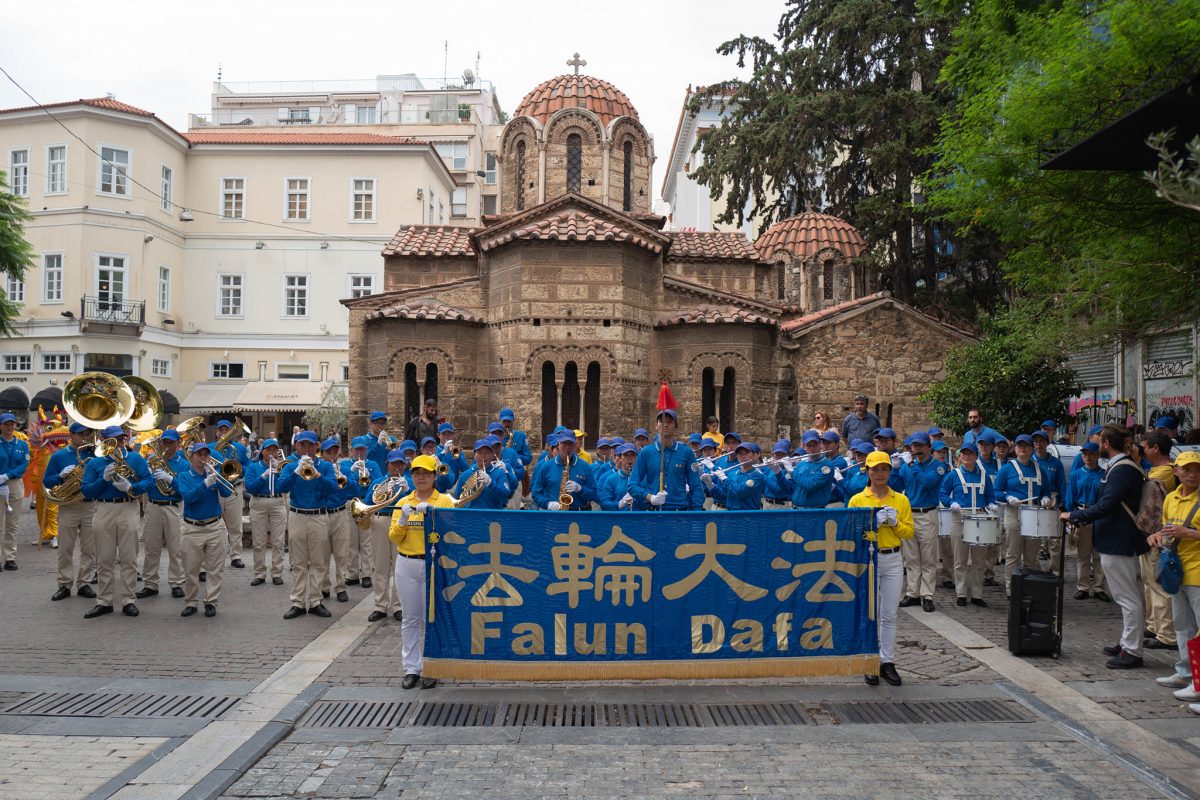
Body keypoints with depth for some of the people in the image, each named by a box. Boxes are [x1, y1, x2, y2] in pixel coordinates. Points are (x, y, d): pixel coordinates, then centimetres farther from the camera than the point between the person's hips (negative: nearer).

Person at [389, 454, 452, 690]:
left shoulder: (444, 501, 1)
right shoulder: (404, 503, 9)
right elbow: (394, 538, 5)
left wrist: (432, 513, -20)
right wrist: (403, 520, -12)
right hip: (406, 565, 3)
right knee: (410, 619, 7)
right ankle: (411, 668, 14)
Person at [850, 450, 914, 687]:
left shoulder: (901, 500, 8)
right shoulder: (857, 500, 2)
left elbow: (909, 532, 7)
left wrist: (895, 522, -10)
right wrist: (873, 522, -14)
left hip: (893, 560, 2)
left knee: (890, 614, 6)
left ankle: (888, 662, 13)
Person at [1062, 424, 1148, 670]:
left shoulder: (1122, 470, -19)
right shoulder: (1120, 467, 12)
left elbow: (1105, 506, -25)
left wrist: (1073, 516, -15)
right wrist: (1081, 519, 14)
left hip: (1119, 545, -11)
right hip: (1119, 541, 11)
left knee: (1129, 598, -4)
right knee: (1128, 597, 17)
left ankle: (1132, 651, 1)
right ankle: (1127, 644, 27)